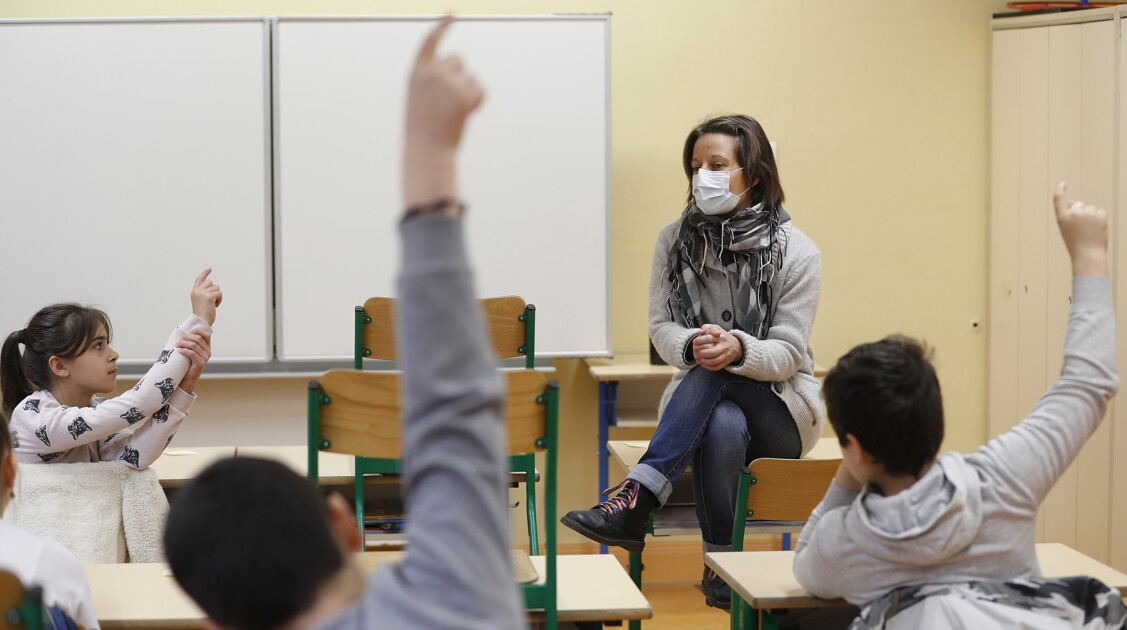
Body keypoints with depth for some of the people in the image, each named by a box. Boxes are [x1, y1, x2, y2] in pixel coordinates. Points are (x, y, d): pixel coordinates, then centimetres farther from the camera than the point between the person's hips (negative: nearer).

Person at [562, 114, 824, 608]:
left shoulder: (797, 252, -8)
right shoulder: (675, 242, 2)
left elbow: (787, 353, -11)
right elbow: (662, 327, 0)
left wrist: (737, 349, -34)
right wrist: (692, 345, -26)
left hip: (779, 410, -2)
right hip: (698, 404, 2)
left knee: (714, 372, -35)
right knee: (723, 426, -37)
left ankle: (634, 499, -41)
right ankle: (721, 565, -29)